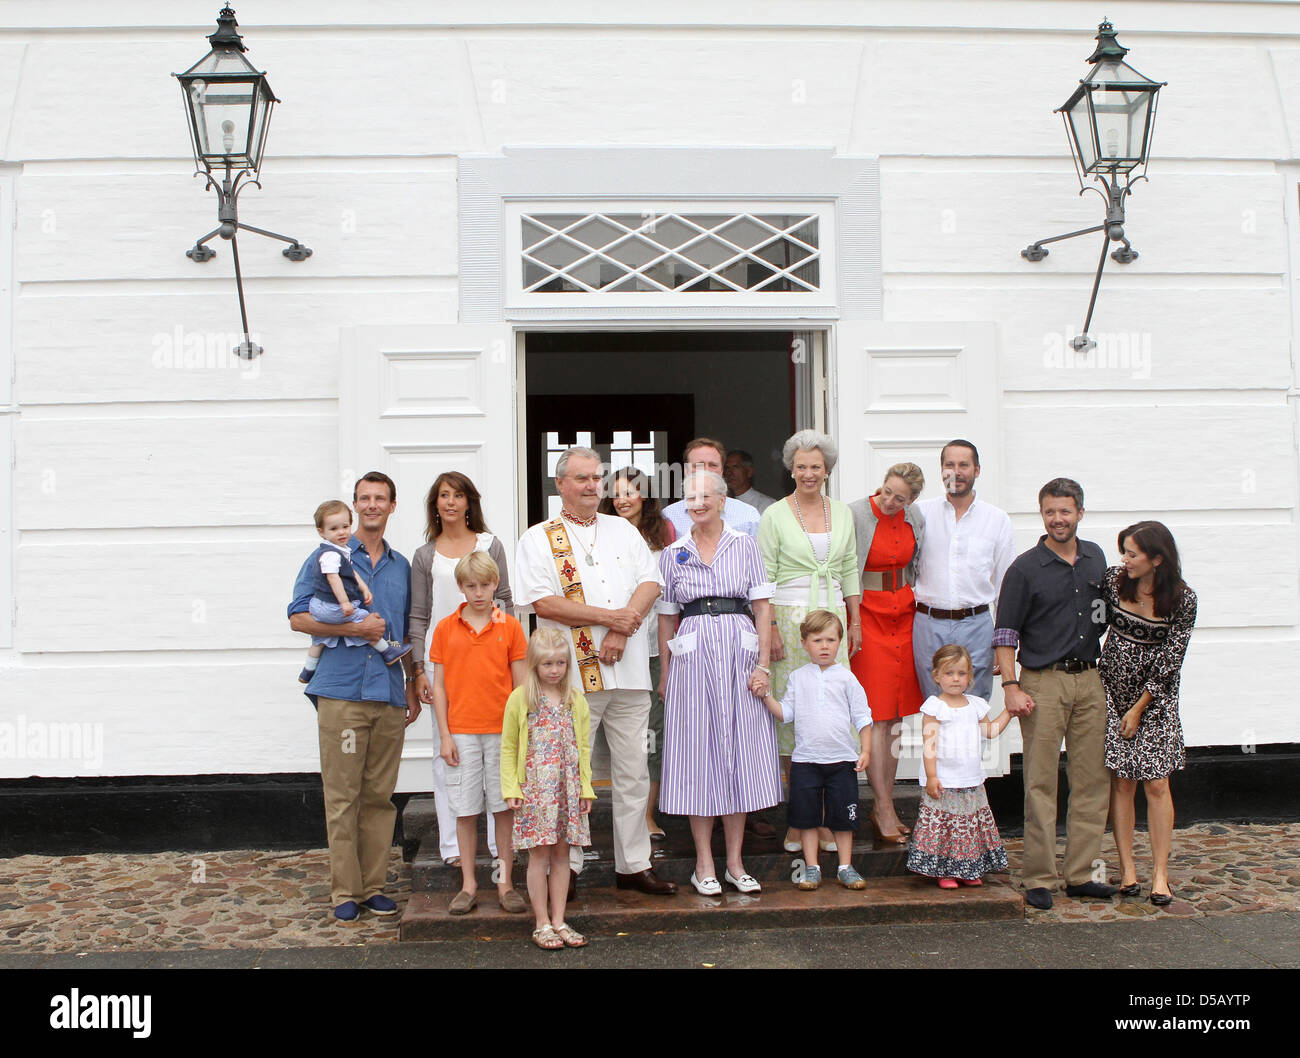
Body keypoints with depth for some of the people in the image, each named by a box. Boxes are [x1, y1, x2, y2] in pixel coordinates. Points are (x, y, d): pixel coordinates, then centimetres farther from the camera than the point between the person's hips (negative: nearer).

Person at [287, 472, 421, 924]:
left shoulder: (401, 567, 17)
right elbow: (298, 617, -2)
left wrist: (414, 686, 18)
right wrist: (356, 628, -10)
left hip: (389, 695, 4)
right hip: (341, 693, -4)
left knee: (380, 796, 6)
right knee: (342, 797, -3)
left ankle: (373, 885, 14)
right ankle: (345, 891, 4)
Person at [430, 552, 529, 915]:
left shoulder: (510, 627, 3)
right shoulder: (445, 629, 4)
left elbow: (520, 684, 4)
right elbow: (439, 685, 5)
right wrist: (444, 735, -1)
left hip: (502, 731, 0)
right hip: (461, 732, 1)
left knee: (504, 807, 4)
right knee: (465, 810, 6)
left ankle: (505, 882, 14)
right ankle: (468, 885, 16)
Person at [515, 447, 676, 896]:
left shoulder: (624, 531, 16)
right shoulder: (539, 539, 3)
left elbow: (650, 584, 6)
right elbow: (544, 603, -9)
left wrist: (621, 632, -10)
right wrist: (610, 616, -11)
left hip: (629, 671, 4)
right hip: (573, 674, -4)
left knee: (633, 771, 8)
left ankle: (633, 865, 17)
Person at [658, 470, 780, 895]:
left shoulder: (745, 546, 6)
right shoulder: (673, 554, 8)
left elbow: (762, 607, 3)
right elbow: (667, 618, 10)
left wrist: (763, 664, -5)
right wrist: (665, 674, 6)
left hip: (740, 651, 0)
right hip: (692, 654, 0)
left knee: (741, 752, 3)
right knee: (698, 753, 1)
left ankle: (735, 863, 14)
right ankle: (704, 864, 11)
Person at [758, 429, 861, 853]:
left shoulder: (842, 513, 12)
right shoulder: (775, 515, 0)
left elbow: (850, 570, 16)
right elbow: (764, 577, -2)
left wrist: (855, 622, 12)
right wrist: (769, 627, -9)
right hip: (789, 618, -3)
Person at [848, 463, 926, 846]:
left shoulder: (915, 518, 5)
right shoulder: (856, 515, -12)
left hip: (903, 615, 5)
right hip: (867, 614, -5)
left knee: (896, 717, 7)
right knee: (876, 717, -6)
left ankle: (884, 805, 16)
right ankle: (884, 809, 0)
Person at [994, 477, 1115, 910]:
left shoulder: (1096, 558, 12)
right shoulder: (1025, 569, -3)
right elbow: (1005, 633, -4)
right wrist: (1011, 687, -12)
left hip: (1090, 680, 5)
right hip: (1043, 683, -5)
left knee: (1092, 780, 6)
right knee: (1041, 784, -3)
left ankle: (1080, 874, 16)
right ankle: (1039, 879, 4)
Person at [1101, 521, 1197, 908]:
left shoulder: (1182, 600, -12)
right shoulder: (1113, 579, -6)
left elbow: (1170, 660, -9)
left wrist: (1139, 708, -7)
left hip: (1156, 695, -2)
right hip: (1113, 690, 2)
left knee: (1156, 784, -3)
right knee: (1121, 781, 1)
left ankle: (1160, 873, 6)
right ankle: (1127, 868, 9)